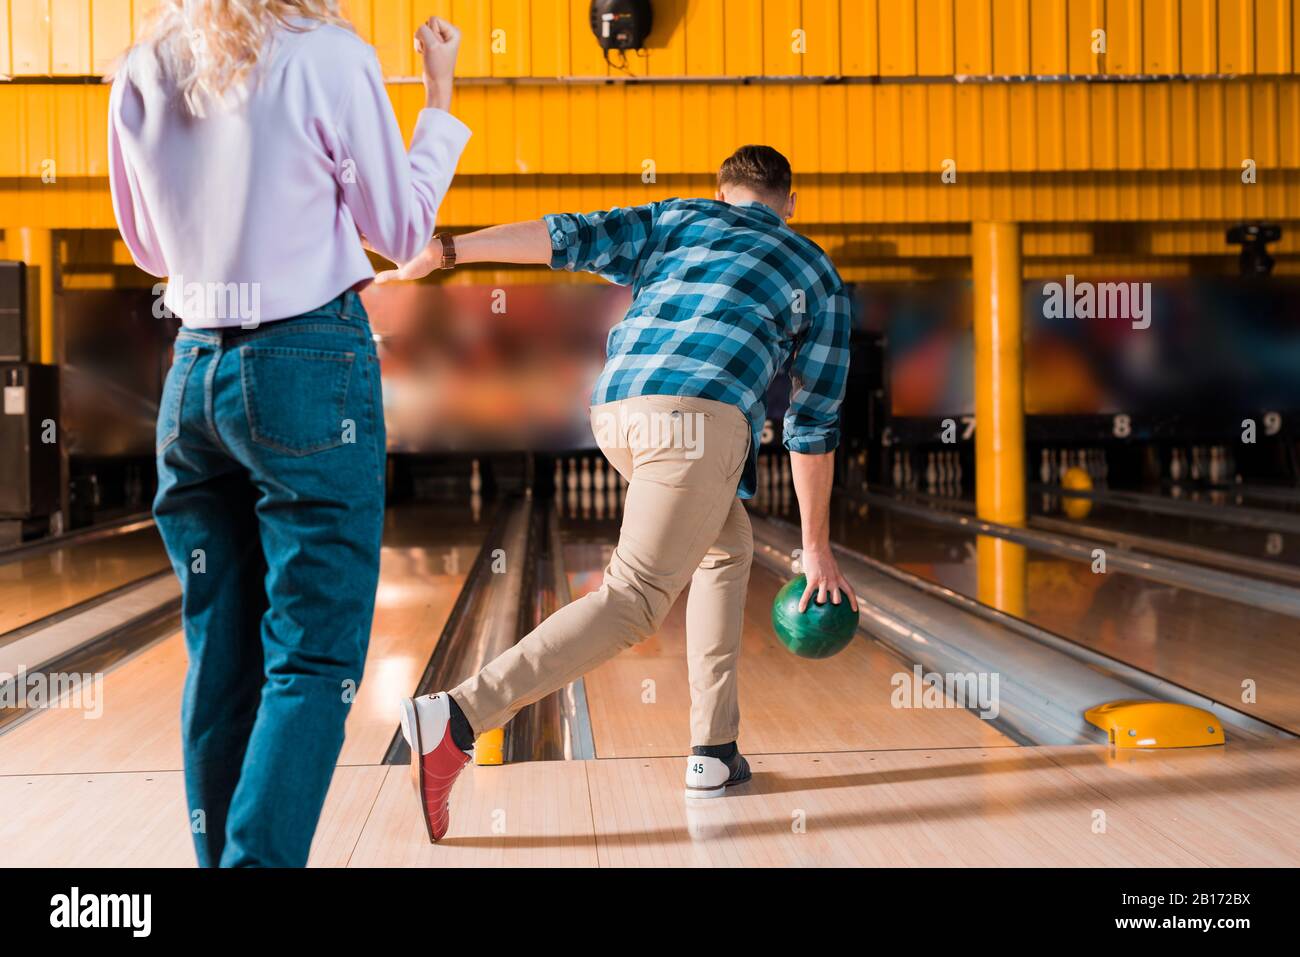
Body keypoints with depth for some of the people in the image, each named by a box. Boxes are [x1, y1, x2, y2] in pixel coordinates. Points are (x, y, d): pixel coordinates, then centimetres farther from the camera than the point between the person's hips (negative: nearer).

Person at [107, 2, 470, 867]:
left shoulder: (140, 79, 5)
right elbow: (403, 234, 1)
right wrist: (440, 95, 11)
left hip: (195, 376, 5)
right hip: (309, 372, -5)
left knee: (221, 658, 12)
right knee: (314, 659, 0)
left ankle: (220, 856, 19)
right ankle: (261, 857, -6)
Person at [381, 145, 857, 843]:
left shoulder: (678, 219, 27)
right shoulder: (818, 277, 24)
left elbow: (570, 238, 8)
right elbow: (814, 424, 20)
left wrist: (440, 252, 2)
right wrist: (815, 547, 24)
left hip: (615, 412, 5)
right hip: (701, 415, -5)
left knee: (727, 548, 25)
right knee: (633, 602, -10)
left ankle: (714, 752, 21)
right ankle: (456, 719, -26)